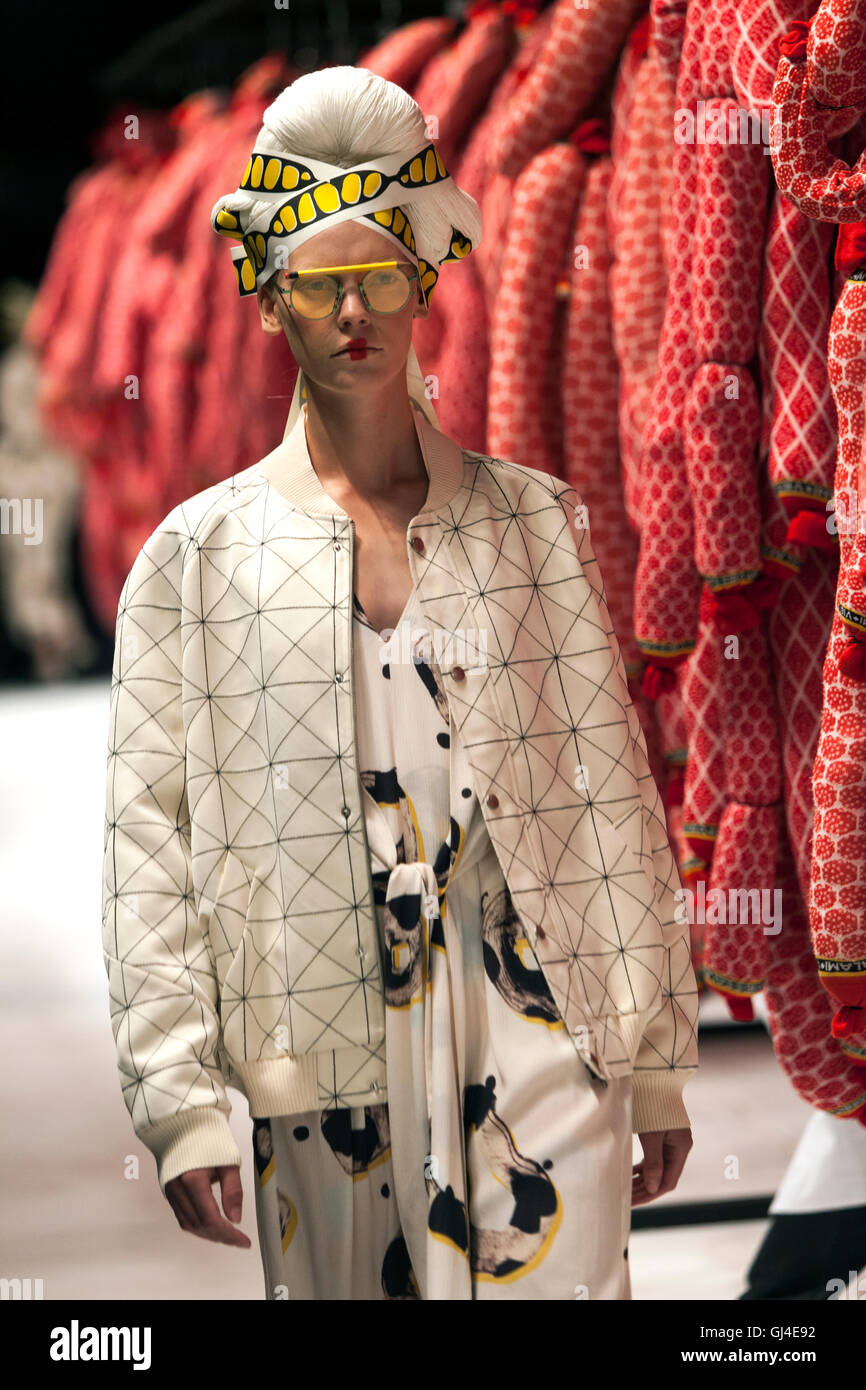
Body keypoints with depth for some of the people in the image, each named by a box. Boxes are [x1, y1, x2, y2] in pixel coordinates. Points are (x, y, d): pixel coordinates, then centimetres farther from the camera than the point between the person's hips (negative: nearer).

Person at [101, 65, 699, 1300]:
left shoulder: (534, 522, 10)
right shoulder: (197, 556, 6)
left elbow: (616, 794, 10)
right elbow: (148, 840, 2)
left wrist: (658, 1062, 8)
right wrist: (178, 1102, -6)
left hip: (539, 1021, 1)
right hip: (326, 1058, 0)